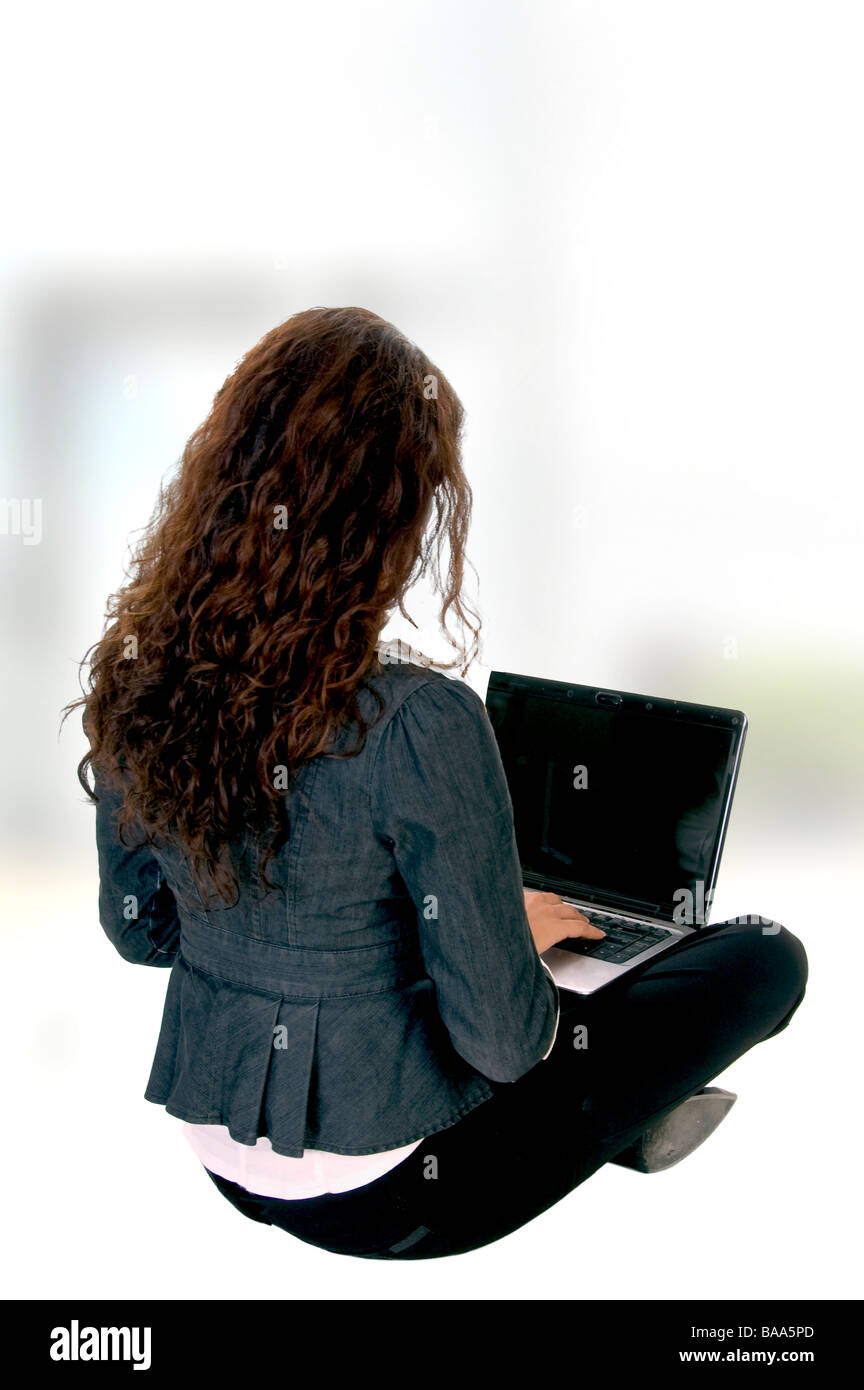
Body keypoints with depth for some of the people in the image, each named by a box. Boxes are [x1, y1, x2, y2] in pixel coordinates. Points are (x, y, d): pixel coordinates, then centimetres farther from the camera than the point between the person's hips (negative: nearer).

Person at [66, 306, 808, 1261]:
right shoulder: (419, 725, -31)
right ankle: (624, 1124, 31)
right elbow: (500, 1038, -22)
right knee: (766, 957, 8)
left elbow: (137, 930, 4)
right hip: (377, 1193, -6)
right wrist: (522, 933, -1)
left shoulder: (133, 676, -10)